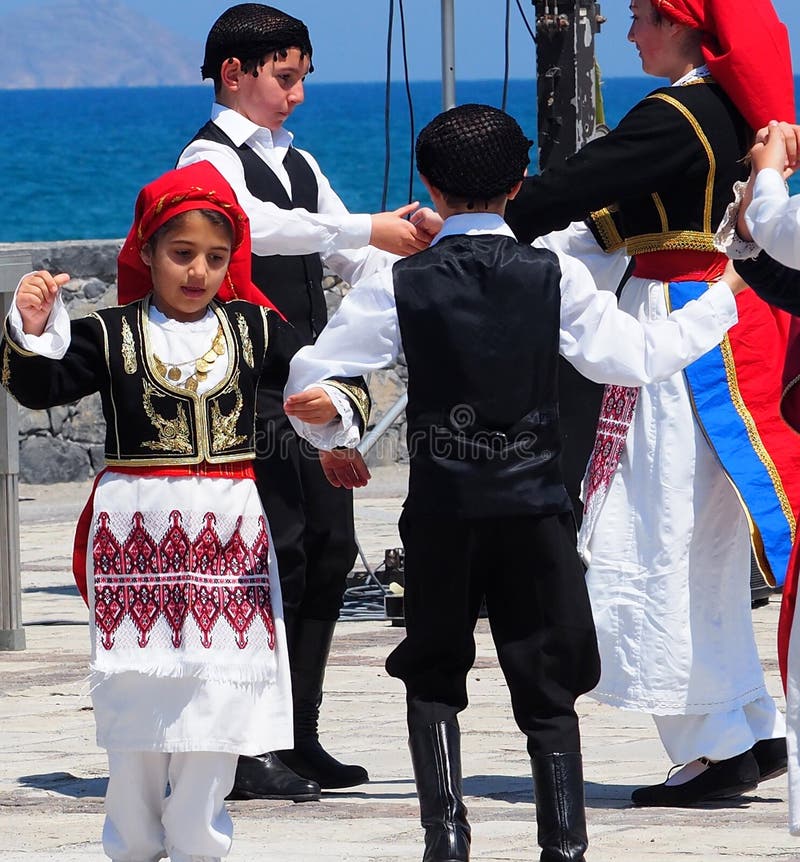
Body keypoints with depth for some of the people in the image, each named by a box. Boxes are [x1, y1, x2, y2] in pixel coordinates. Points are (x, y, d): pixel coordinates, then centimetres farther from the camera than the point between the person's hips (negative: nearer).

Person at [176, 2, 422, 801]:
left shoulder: (296, 163, 18)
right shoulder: (210, 161, -8)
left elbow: (351, 257, 16)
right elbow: (258, 227, -28)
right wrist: (370, 230, -32)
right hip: (251, 390, -8)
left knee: (329, 549, 7)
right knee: (274, 554, -10)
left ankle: (297, 739, 14)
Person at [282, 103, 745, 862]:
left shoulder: (399, 286, -3)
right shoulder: (556, 278, -4)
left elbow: (311, 384, -2)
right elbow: (636, 357, -3)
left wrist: (332, 440, 19)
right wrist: (720, 302, 11)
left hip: (439, 512, 0)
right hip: (535, 509, 0)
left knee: (433, 677, 14)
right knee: (547, 686, 7)